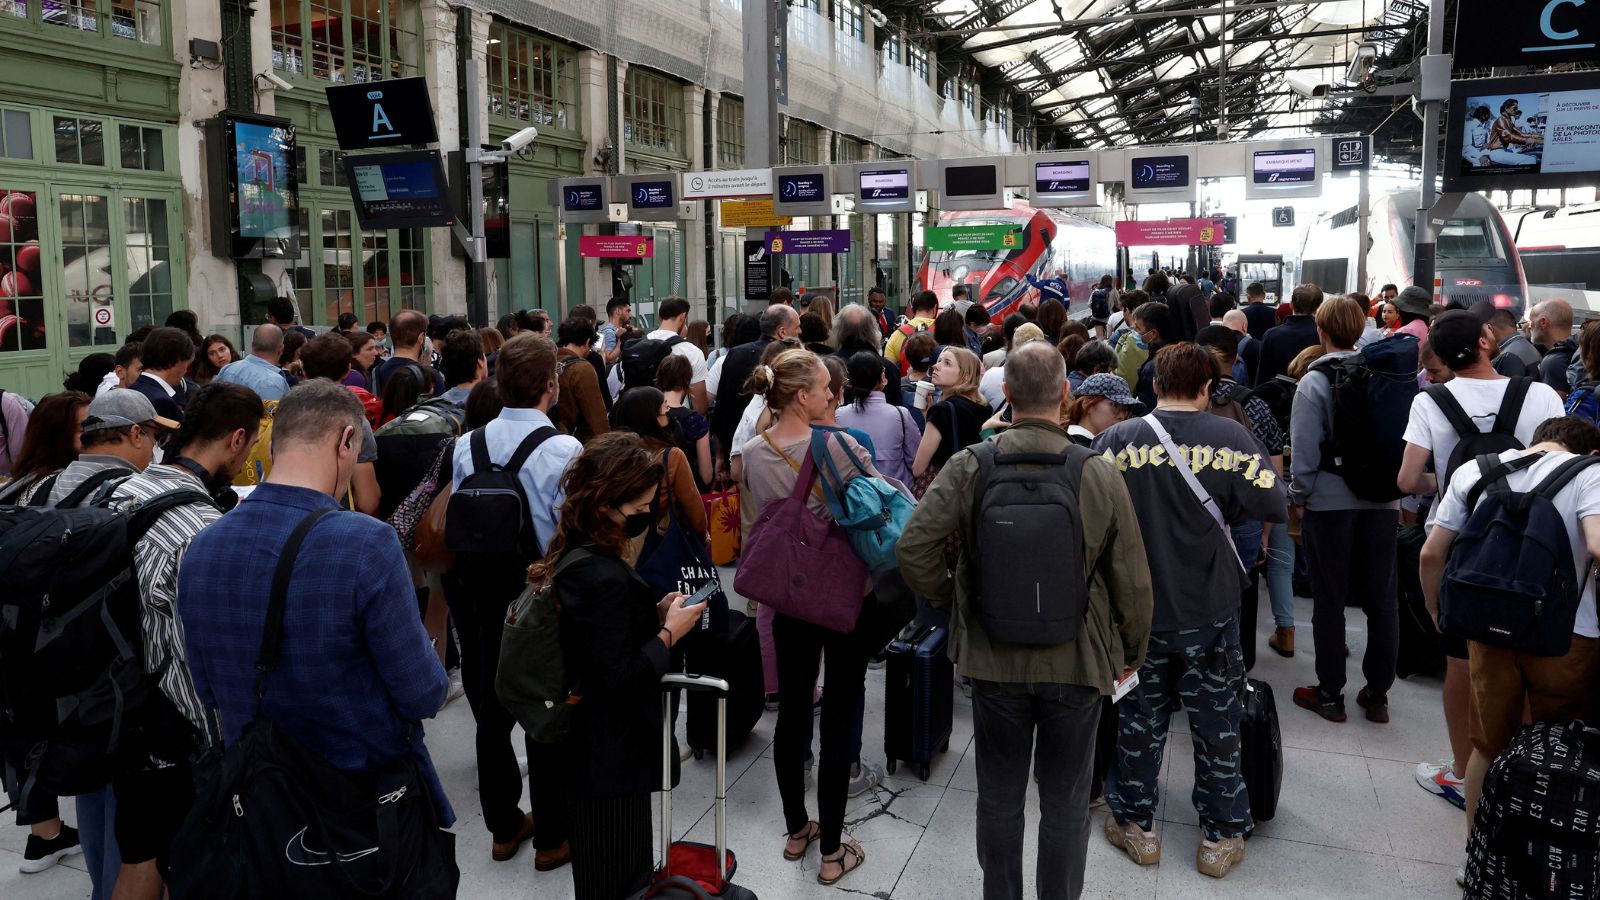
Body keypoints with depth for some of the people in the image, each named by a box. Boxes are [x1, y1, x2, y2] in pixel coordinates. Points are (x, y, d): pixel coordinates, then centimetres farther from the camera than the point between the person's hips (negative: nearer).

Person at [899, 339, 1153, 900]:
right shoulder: (1101, 474, -13)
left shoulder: (968, 468, -13)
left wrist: (949, 600, 1)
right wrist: (1132, 649, 10)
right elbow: (1132, 580, -7)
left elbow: (913, 548, -18)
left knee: (999, 799, 18)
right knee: (1066, 805, 16)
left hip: (994, 661, 1)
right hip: (1078, 664, 0)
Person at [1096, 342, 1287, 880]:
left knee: (1140, 719, 15)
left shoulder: (1117, 440, -10)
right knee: (1217, 724, 14)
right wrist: (1224, 509, 4)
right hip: (1210, 613, 0)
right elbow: (1274, 505, -15)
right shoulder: (1229, 437, -11)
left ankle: (1135, 825, 28)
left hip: (1138, 610, 0)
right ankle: (1220, 838, 26)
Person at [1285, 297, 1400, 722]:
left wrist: (1299, 495, 1)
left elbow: (1305, 450, -12)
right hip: (1382, 500, 4)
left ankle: (1330, 693, 14)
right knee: (1381, 598, 12)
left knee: (1330, 599, 6)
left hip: (1329, 502, -3)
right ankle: (1377, 694, 20)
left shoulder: (1314, 382, -12)